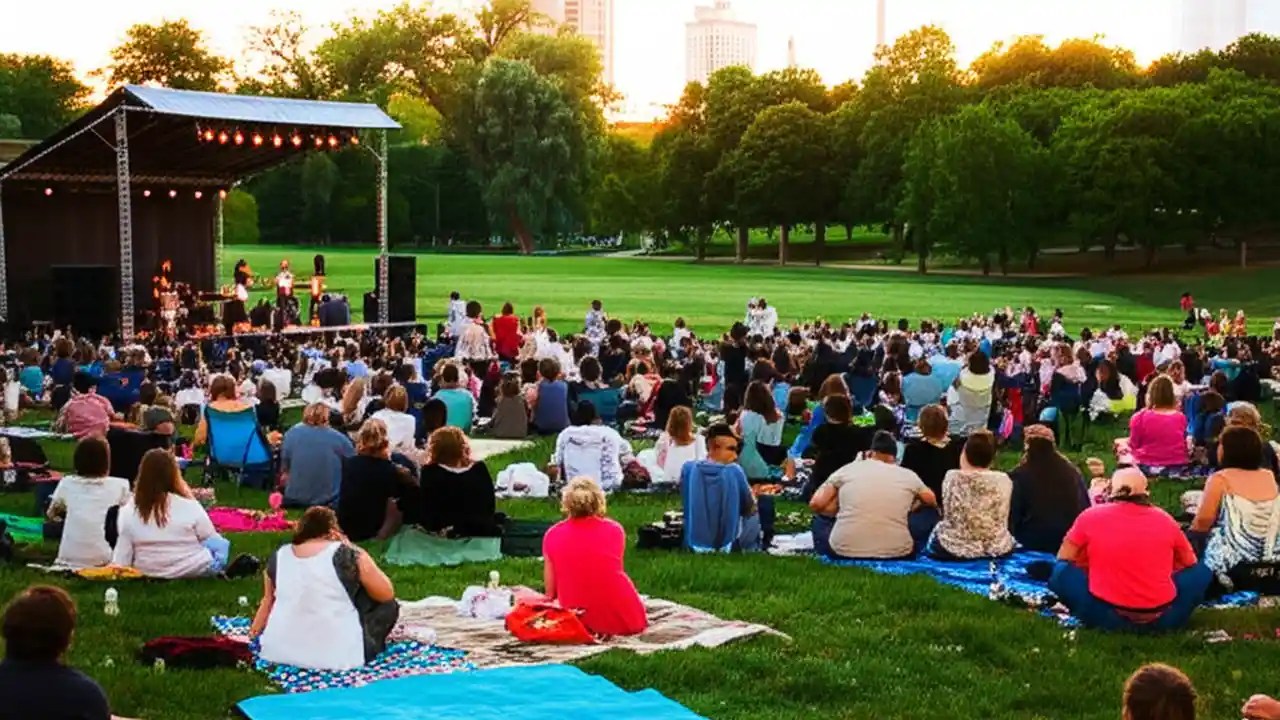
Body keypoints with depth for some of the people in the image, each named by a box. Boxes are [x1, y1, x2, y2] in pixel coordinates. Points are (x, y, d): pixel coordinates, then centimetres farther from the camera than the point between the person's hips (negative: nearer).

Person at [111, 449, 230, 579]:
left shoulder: (127, 512, -13)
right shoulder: (190, 507, -19)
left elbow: (121, 563, -12)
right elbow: (210, 538, -2)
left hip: (149, 573, 3)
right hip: (194, 570, -3)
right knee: (222, 544, 27)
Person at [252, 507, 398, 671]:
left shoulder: (278, 557, 4)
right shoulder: (347, 555, -10)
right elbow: (387, 594, 0)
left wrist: (254, 632, 39)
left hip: (279, 652, 5)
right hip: (335, 656, -5)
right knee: (387, 605, 17)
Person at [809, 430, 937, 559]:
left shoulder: (847, 469, 7)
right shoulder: (909, 476, 9)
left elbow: (816, 504, 5)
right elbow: (932, 503, 26)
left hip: (845, 550, 0)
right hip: (896, 551, 0)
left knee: (820, 516, 28)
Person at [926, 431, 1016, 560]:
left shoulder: (952, 477, -9)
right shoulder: (1003, 480, -7)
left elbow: (948, 516, 5)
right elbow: (1002, 520, 6)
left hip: (956, 547, -1)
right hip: (996, 547, 1)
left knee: (938, 528, 32)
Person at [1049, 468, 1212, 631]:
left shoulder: (1091, 517, 4)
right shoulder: (1164, 519, 8)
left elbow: (1063, 559, 15)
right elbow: (1190, 562, 23)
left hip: (1107, 617, -1)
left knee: (1061, 571, 15)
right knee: (1201, 571, 23)